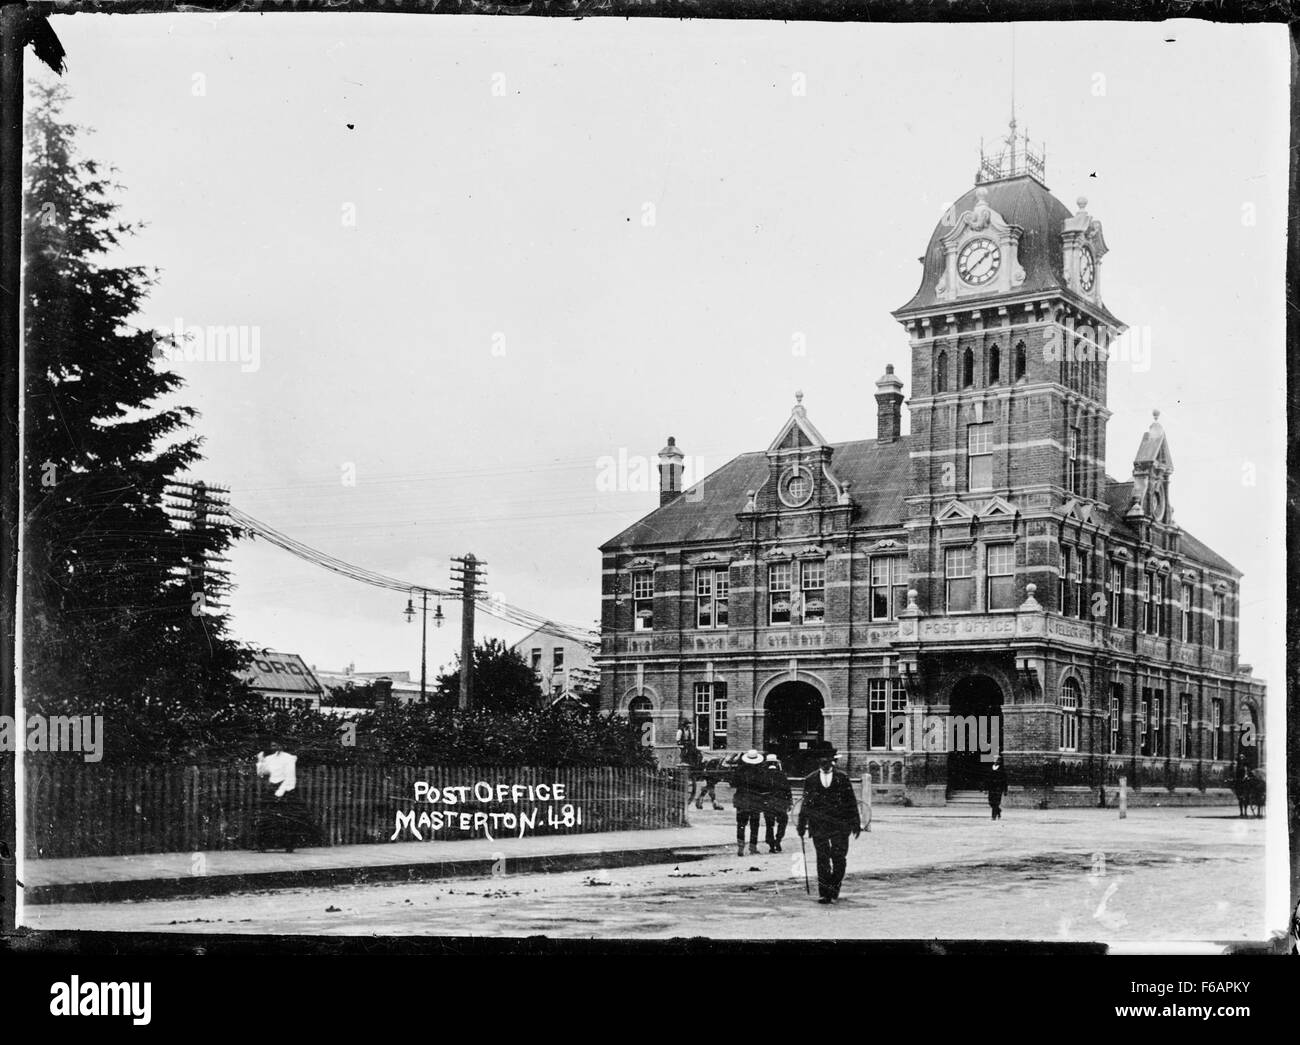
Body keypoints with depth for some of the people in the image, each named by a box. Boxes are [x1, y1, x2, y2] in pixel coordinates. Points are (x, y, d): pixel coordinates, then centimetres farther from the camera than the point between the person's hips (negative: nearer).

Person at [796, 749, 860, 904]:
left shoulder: (842, 779, 6)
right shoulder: (811, 779, 9)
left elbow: (851, 802, 7)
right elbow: (805, 803, 13)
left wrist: (855, 824, 3)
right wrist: (802, 824, 10)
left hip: (839, 825, 0)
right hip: (818, 825, 0)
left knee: (839, 859, -3)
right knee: (822, 858, -4)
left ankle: (834, 889, 13)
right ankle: (823, 893, -2)